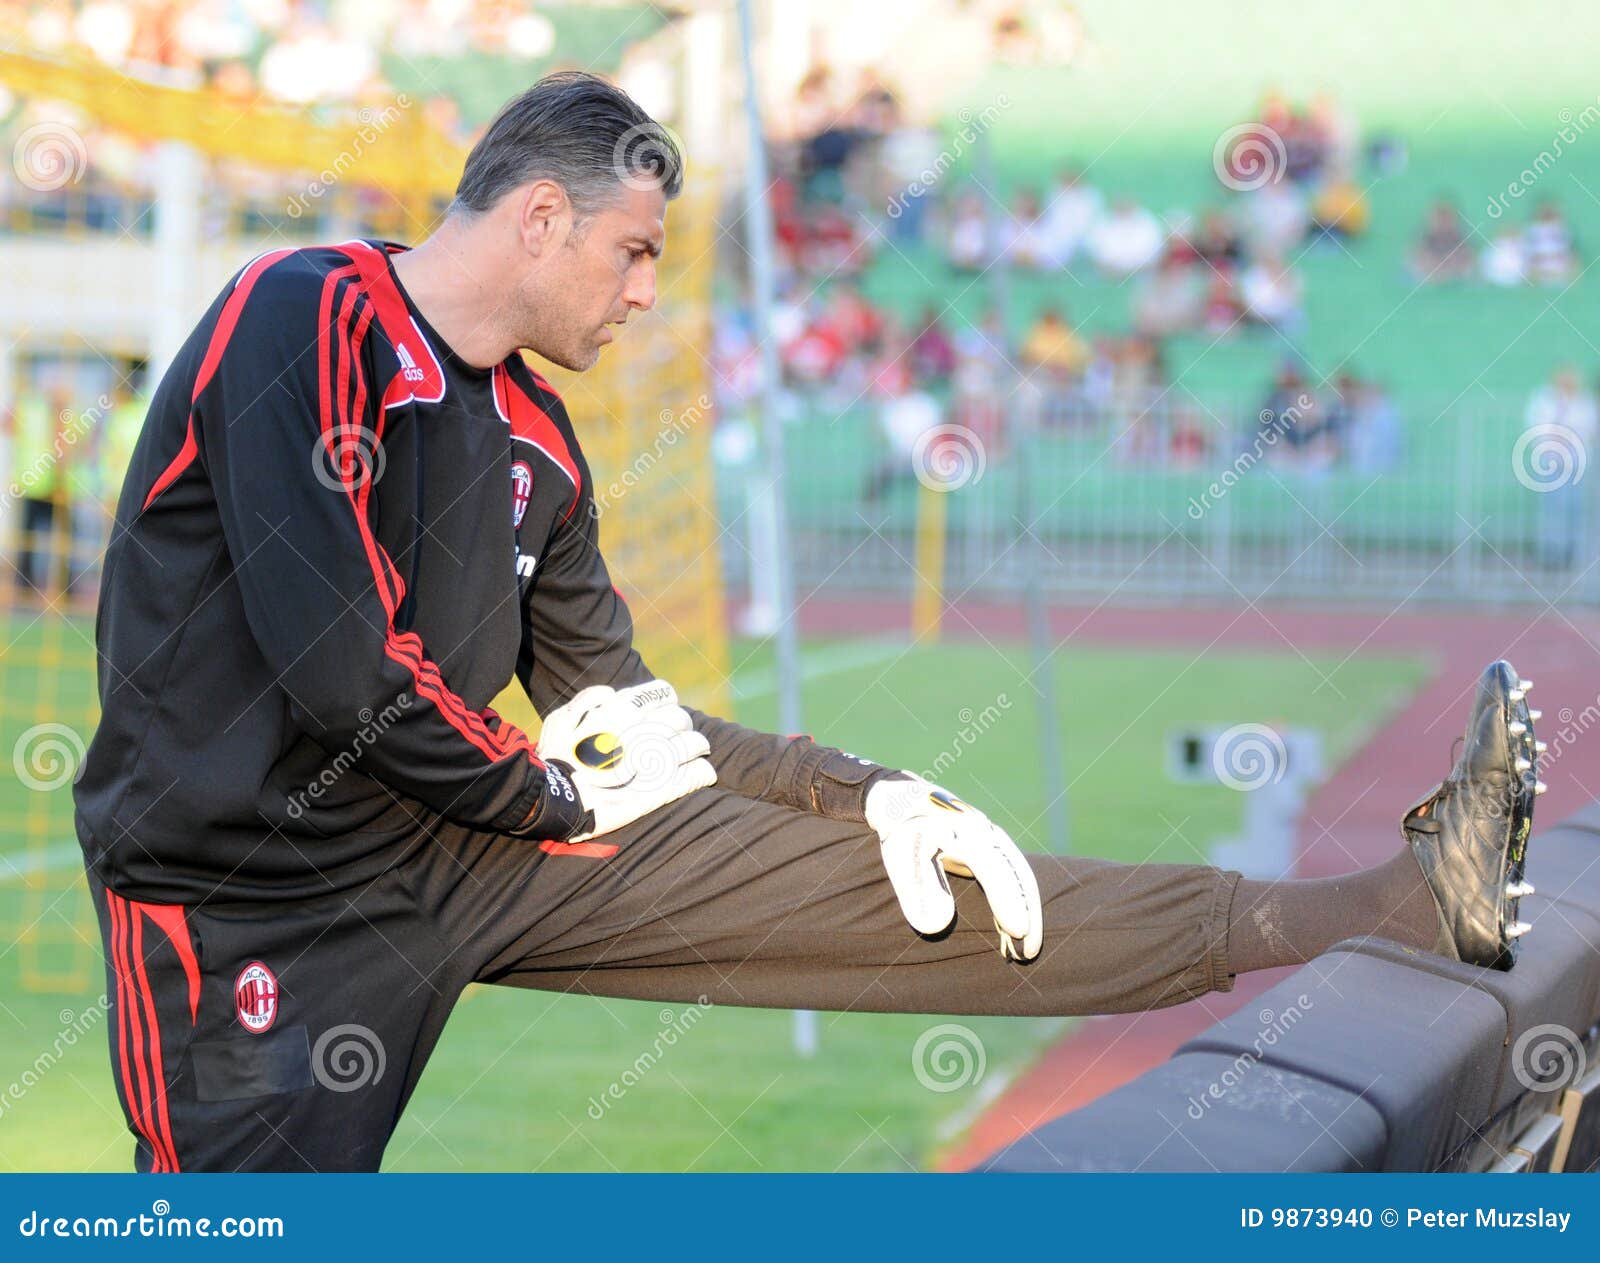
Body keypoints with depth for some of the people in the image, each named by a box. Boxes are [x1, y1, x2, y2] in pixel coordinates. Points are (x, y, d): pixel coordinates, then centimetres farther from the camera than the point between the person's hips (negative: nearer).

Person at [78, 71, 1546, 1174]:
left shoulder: (533, 437, 12)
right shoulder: (312, 319, -15)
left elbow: (625, 715, 16)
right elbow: (342, 671, -22)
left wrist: (877, 794, 4)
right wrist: (562, 801, -6)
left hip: (472, 835, 6)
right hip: (254, 898, -6)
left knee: (869, 887, -2)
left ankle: (1391, 905, -4)